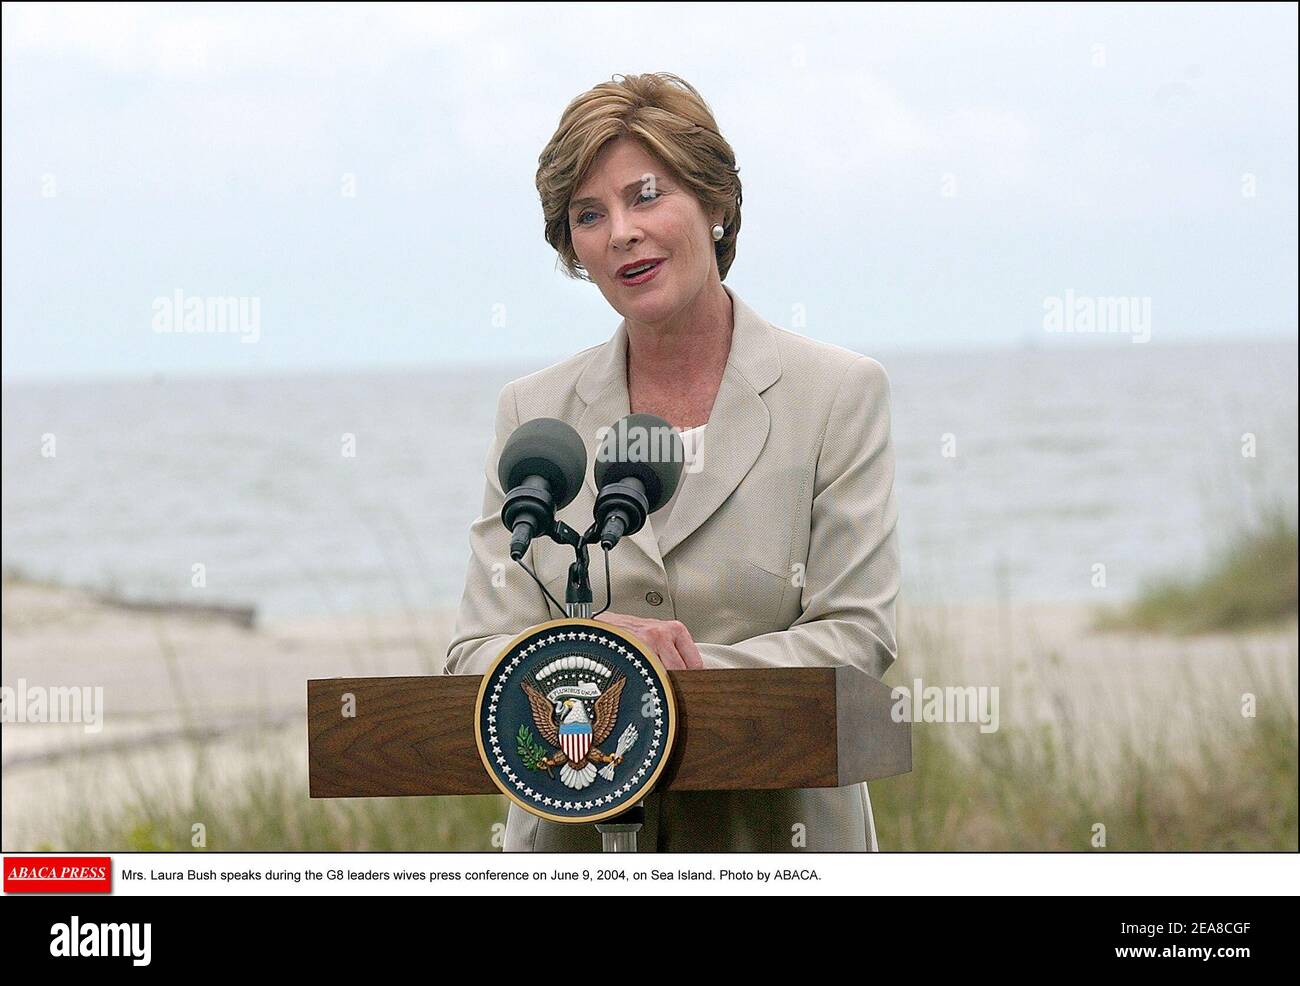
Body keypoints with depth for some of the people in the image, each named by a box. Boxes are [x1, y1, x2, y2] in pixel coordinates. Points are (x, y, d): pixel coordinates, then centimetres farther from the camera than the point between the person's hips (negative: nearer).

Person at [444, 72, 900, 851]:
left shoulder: (840, 393, 5)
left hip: (778, 837, -3)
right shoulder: (535, 413, 11)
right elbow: (478, 658, 6)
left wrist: (675, 672, -15)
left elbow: (858, 633, -2)